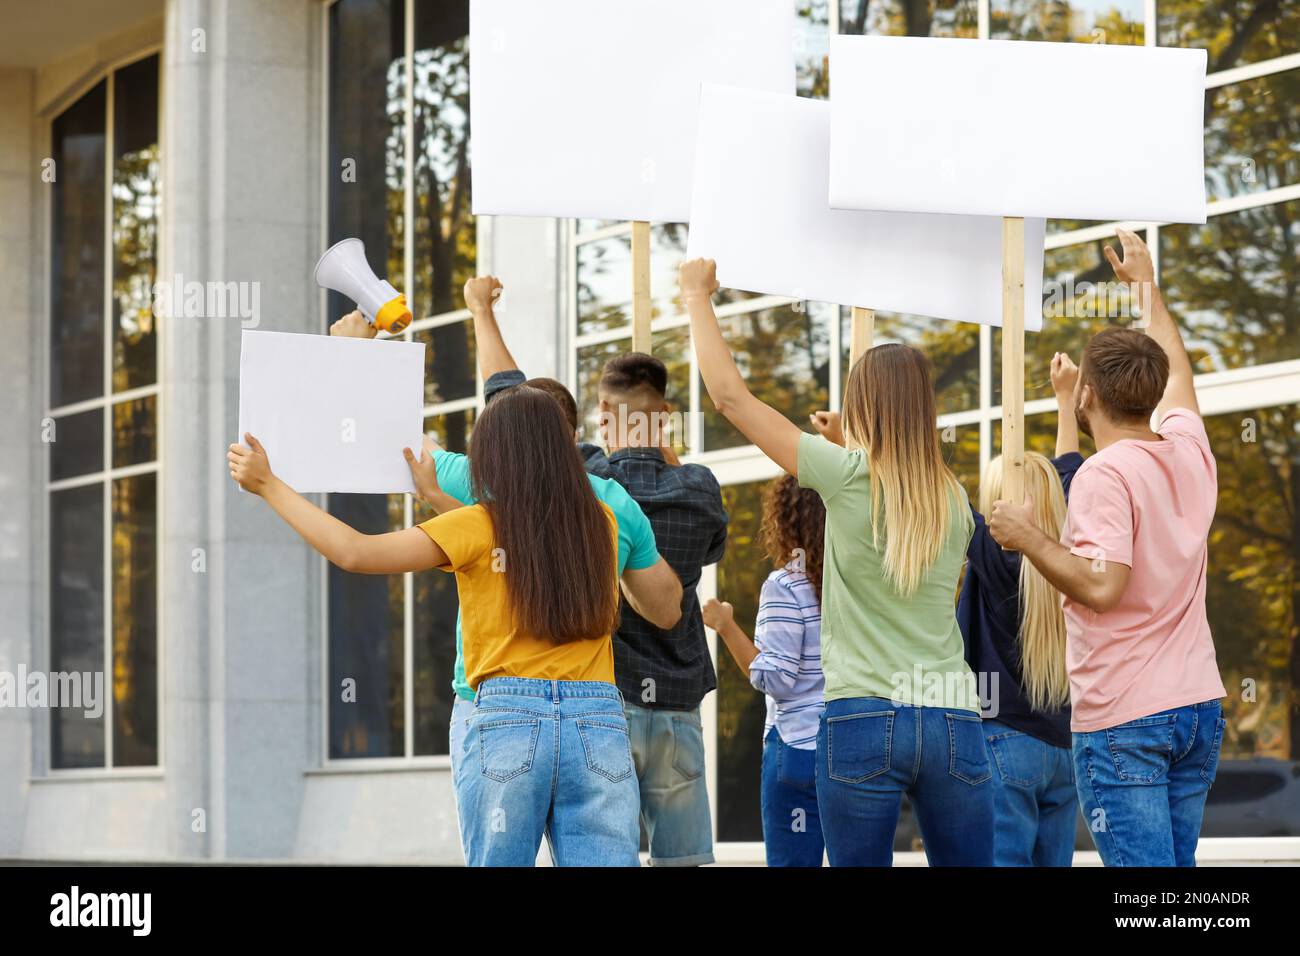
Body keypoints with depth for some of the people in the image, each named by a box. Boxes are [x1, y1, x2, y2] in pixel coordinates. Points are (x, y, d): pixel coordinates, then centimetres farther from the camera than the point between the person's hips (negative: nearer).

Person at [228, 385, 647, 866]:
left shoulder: (479, 527, 0)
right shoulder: (599, 523, 11)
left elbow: (355, 552, -4)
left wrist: (268, 485, 6)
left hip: (507, 720, -2)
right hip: (600, 724, 2)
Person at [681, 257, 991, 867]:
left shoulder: (847, 474, -2)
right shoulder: (954, 502, 10)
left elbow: (729, 395, 2)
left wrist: (698, 297, 14)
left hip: (864, 718, -3)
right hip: (954, 719, 3)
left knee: (861, 862, 0)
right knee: (966, 861, 8)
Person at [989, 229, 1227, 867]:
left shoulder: (1105, 474, -14)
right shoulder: (1190, 453, 8)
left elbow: (1101, 585, -25)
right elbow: (1175, 369, 28)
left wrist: (1029, 537, -12)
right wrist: (1146, 285, 42)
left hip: (1123, 723, -8)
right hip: (1200, 706, 8)